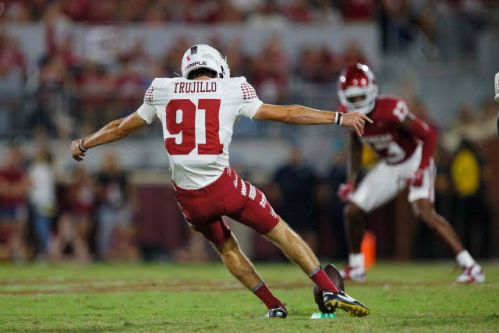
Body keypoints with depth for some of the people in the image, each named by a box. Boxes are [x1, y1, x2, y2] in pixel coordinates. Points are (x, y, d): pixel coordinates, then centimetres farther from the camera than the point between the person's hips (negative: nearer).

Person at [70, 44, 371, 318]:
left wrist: (83, 145, 39)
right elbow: (284, 114, 5)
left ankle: (274, 306, 22)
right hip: (222, 185, -3)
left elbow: (123, 127, 22)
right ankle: (331, 292, 4)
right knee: (281, 233, 10)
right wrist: (339, 119, 10)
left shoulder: (162, 91, 10)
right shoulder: (230, 91, 3)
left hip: (187, 196, 3)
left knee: (226, 247, 25)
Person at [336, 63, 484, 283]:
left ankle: (470, 267, -28)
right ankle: (355, 268, 26)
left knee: (425, 211, -26)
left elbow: (428, 135, -24)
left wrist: (422, 171, -30)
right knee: (353, 210, 4)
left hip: (415, 160, -7)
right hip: (390, 166, 7)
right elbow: (356, 147, 9)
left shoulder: (389, 110, -32)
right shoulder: (349, 116, -11)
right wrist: (351, 180, 3)